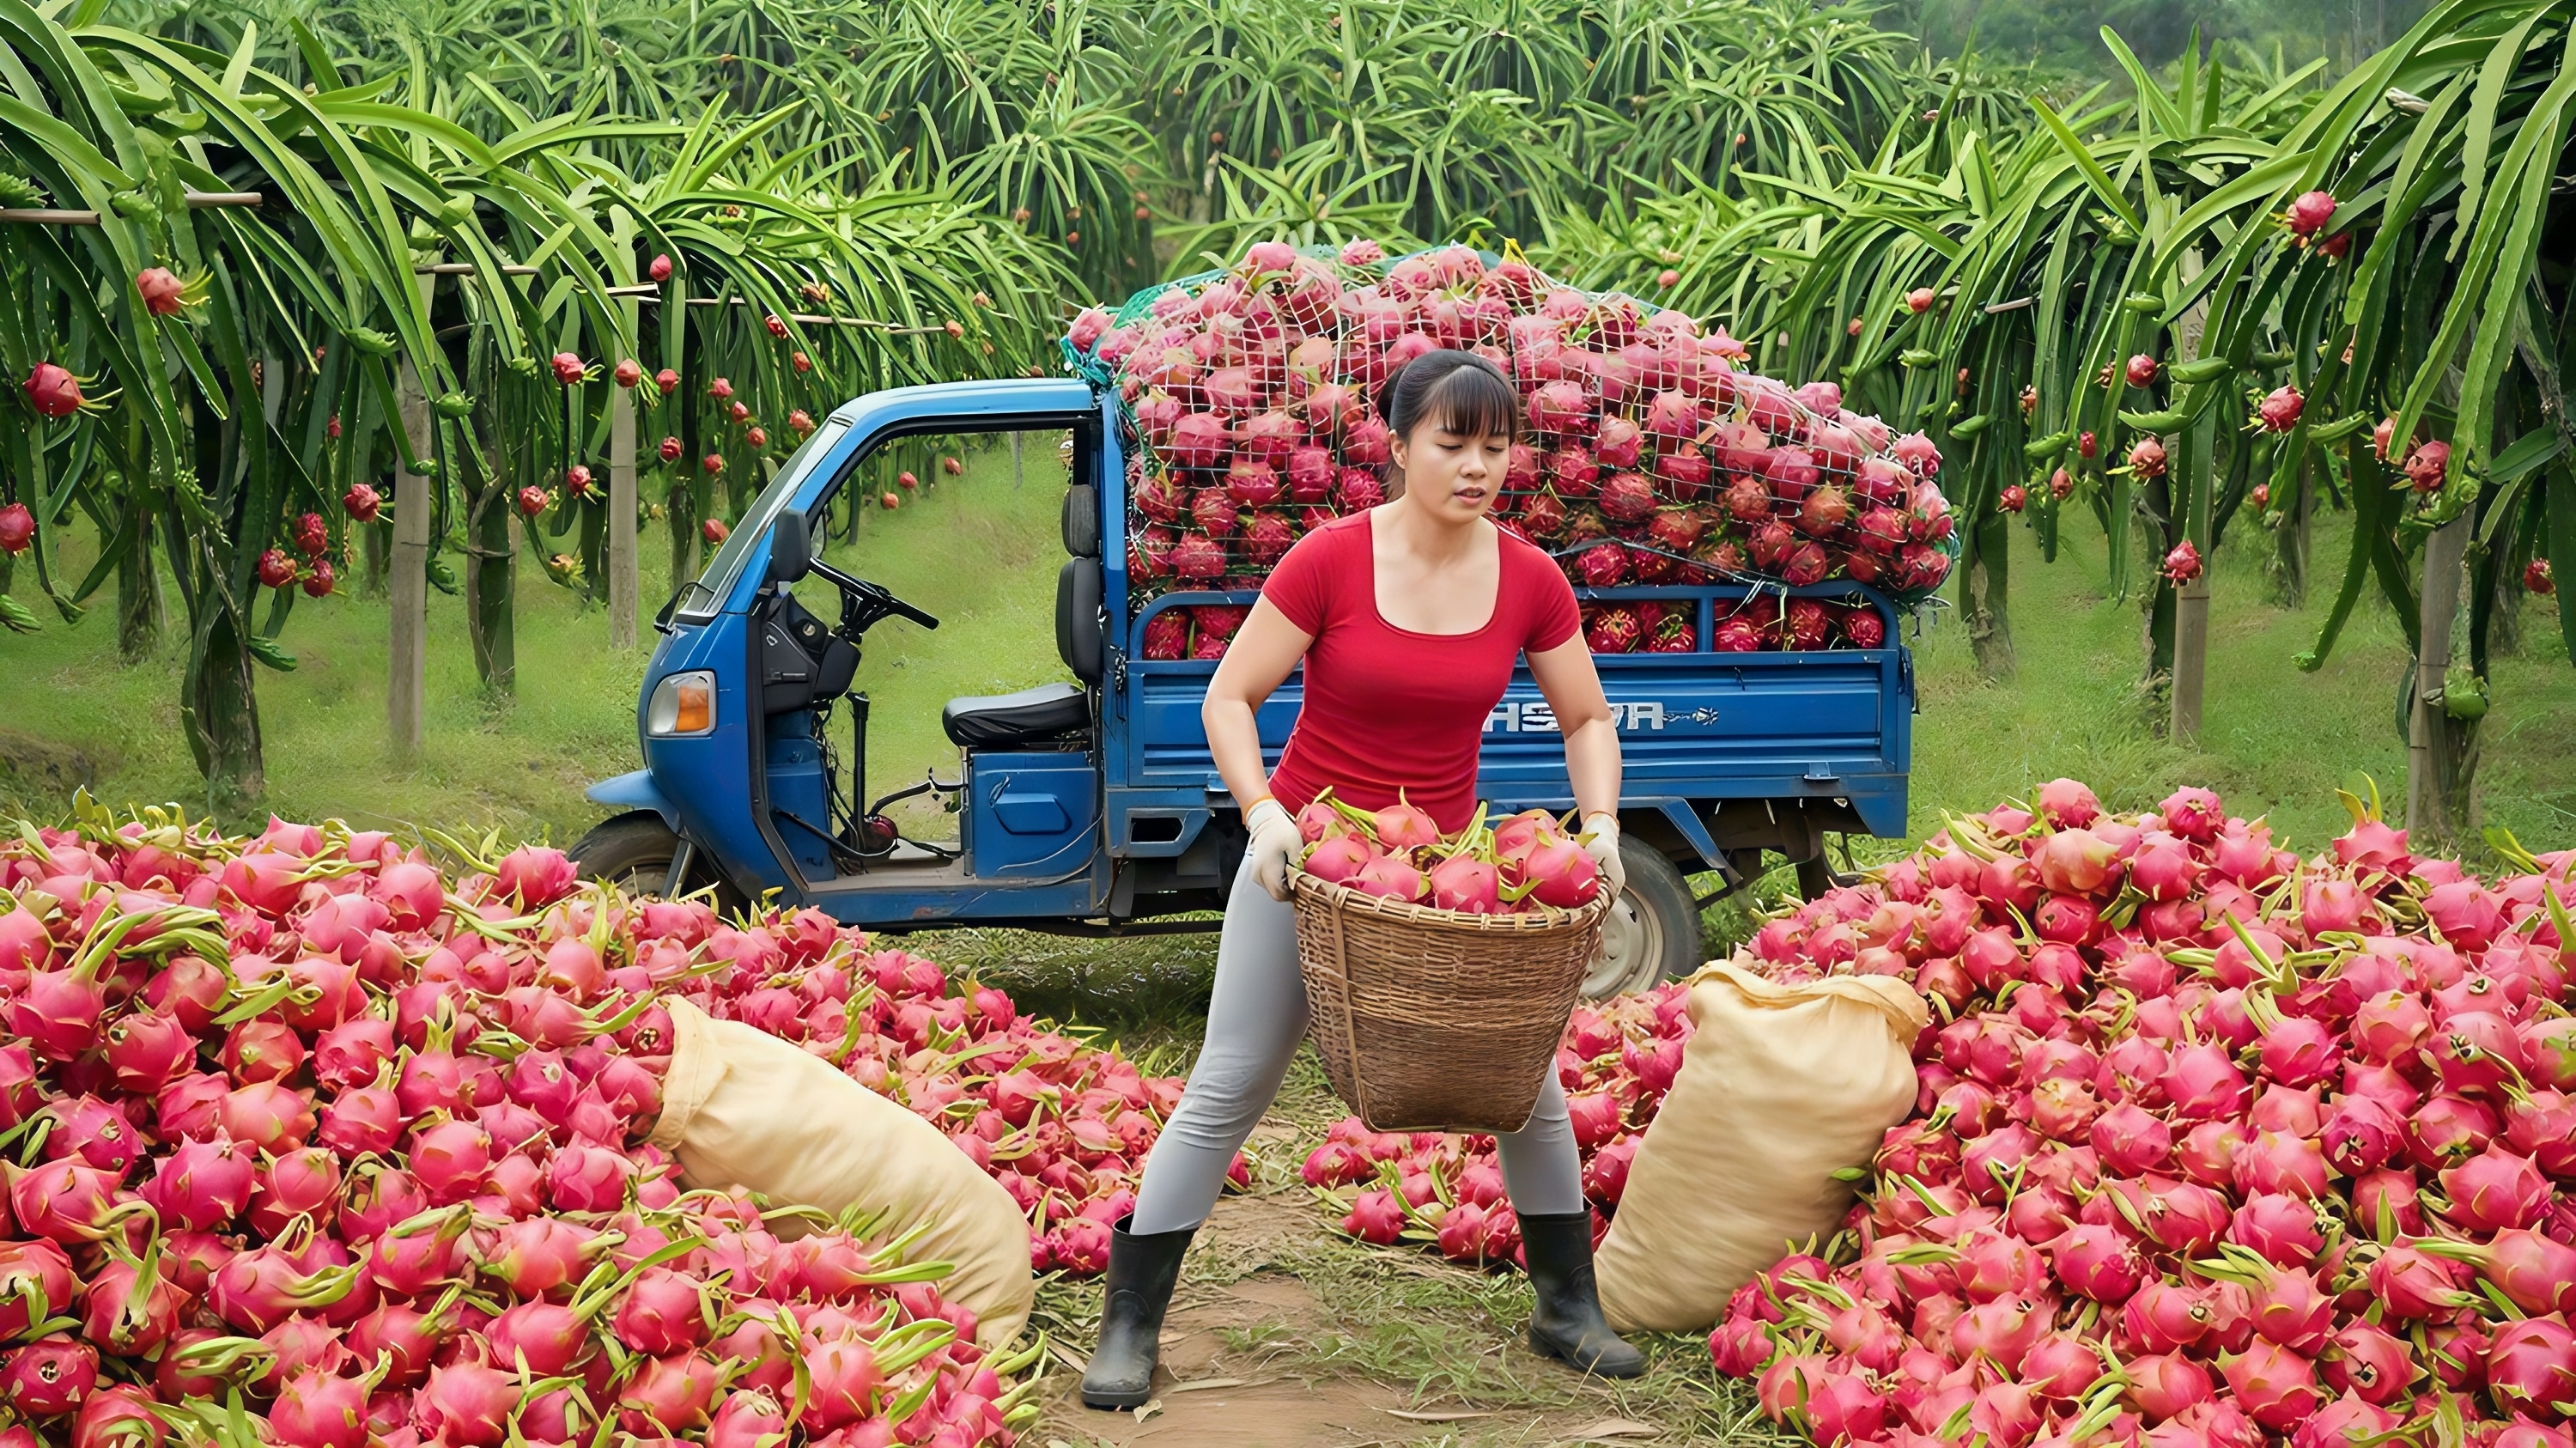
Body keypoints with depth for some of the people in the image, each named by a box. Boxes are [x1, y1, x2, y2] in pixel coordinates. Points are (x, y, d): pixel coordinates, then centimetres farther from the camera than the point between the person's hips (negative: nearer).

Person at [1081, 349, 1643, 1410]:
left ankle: (1568, 1309, 27)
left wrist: (1600, 821, -11)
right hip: (1308, 851, -3)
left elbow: (1587, 720, 6)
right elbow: (1229, 698, -11)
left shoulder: (1529, 581, -7)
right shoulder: (1330, 559, -16)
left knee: (1528, 1085, 7)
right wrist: (1263, 810, -26)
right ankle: (1130, 1327, 9)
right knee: (1226, 1092, -1)